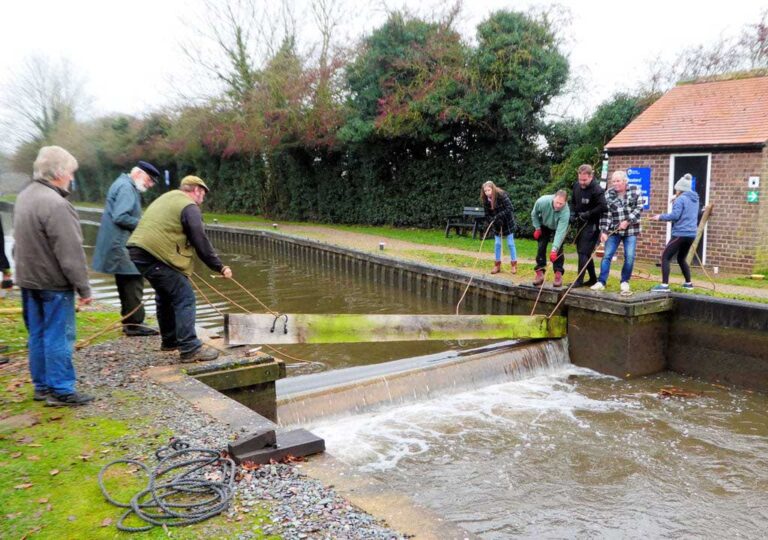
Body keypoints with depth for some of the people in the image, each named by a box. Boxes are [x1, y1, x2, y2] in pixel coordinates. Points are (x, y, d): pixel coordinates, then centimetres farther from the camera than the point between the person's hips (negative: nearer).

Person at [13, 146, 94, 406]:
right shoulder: (55, 203, -22)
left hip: (29, 279, 9)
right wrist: (83, 287, -17)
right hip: (53, 282, -9)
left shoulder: (25, 196, 9)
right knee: (58, 337, -2)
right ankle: (61, 390, 4)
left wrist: (28, 272, 20)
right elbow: (70, 252, -22)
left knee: (38, 335, 15)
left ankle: (42, 386, 24)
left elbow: (24, 242, 16)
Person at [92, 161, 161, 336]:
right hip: (122, 246, -11)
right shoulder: (126, 187, -14)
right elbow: (120, 217, -23)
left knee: (128, 284, 14)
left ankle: (130, 322, 21)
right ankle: (135, 323, -4)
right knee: (133, 282, -7)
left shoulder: (125, 185, 19)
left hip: (120, 246, 11)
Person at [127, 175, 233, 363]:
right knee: (185, 298, -7)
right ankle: (190, 349, -9)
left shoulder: (166, 199, 25)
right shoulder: (189, 207, -5)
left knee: (166, 295, 24)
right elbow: (201, 242, -9)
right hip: (156, 255, -10)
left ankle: (169, 340, 35)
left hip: (137, 251, 10)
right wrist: (220, 267, -3)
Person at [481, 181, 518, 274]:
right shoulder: (486, 200, -9)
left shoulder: (502, 195, -23)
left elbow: (510, 209, -27)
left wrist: (498, 216, -32)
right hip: (497, 224, 4)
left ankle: (514, 264, 11)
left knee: (510, 243, 2)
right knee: (497, 244, 8)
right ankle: (497, 265, 17)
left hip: (507, 222, -4)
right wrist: (494, 220, -21)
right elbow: (487, 215, -4)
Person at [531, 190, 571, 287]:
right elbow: (534, 214, -12)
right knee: (541, 247, -3)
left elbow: (560, 231, -43)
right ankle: (540, 273, 2)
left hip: (559, 227, -2)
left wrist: (554, 249, -49)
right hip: (544, 225, 2)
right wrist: (537, 228, -10)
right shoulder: (542, 201, -35)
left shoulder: (565, 212, -41)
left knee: (558, 249, -13)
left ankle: (558, 274, -5)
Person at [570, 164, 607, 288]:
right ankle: (593, 278, 26)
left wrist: (588, 214, -20)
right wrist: (572, 213, 2)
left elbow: (603, 207, -24)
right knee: (582, 251, 14)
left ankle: (579, 280, -6)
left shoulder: (597, 190, -19)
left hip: (592, 225, -8)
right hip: (581, 224, 8)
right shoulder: (576, 185, 5)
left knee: (583, 252, -11)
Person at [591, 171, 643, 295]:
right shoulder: (608, 194, -1)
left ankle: (625, 282, 13)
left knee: (629, 257, -3)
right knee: (607, 256, -3)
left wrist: (628, 221, -14)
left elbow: (639, 208, -4)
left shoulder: (635, 190, -2)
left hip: (631, 230, -1)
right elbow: (606, 214, -4)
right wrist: (603, 231, -12)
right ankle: (601, 282, 3)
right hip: (613, 230, 1)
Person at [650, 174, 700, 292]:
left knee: (665, 257, -7)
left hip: (681, 234, -9)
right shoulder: (695, 200, 17)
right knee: (681, 258, 24)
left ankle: (664, 285, -15)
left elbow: (675, 215, -19)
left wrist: (660, 217, -6)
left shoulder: (681, 199, -10)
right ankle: (688, 283, 29)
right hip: (691, 234, 9)